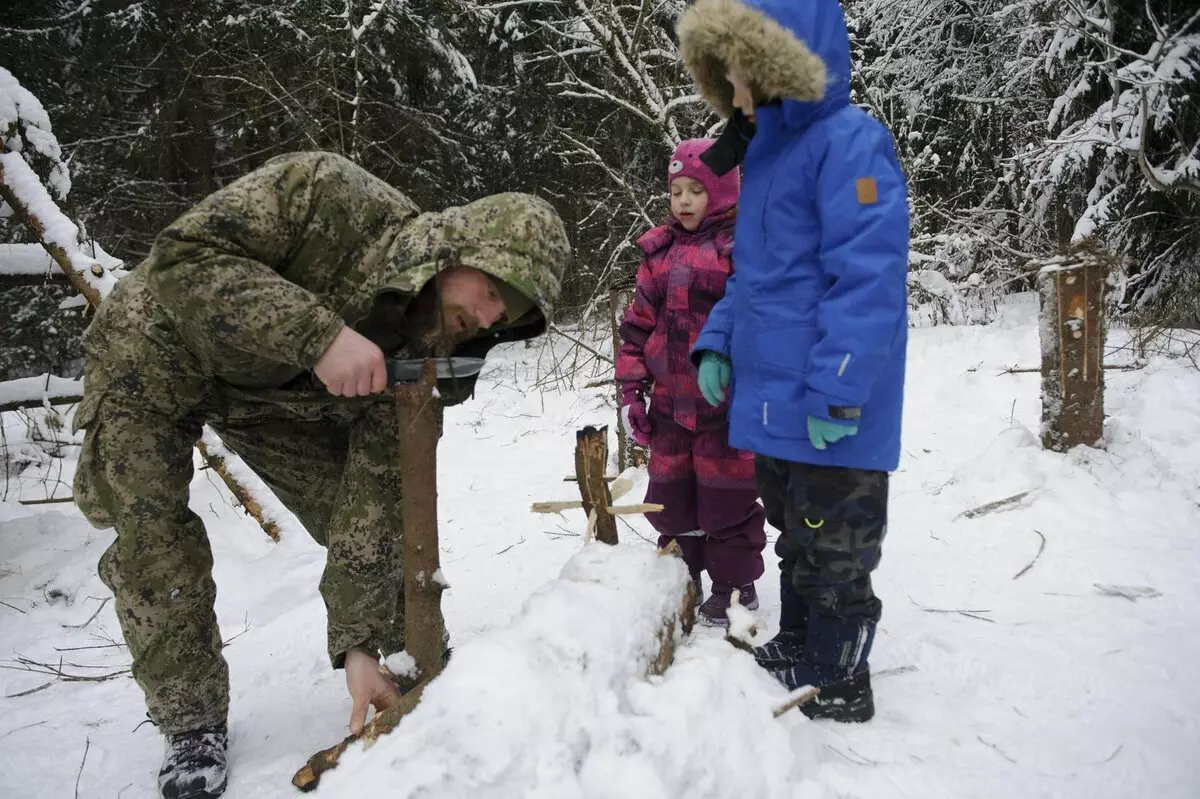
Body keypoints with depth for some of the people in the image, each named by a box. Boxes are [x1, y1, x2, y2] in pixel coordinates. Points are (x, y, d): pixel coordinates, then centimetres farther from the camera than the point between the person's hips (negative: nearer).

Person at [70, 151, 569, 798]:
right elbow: (182, 256, -37)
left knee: (371, 506, -4)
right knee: (153, 538, -10)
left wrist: (361, 643, -24)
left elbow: (375, 490, -21)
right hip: (153, 352, -3)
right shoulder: (328, 195, -36)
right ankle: (193, 723, 10)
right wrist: (318, 334, -49)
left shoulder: (423, 353, -23)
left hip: (277, 396, 4)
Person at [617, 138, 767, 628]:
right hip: (671, 403, 6)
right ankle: (683, 575, 33)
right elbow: (639, 324, 13)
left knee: (726, 495, 5)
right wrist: (631, 389, 8)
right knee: (669, 497, 13)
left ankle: (733, 586, 24)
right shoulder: (659, 251, 12)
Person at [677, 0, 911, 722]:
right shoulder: (767, 156, 14)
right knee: (797, 544, 22)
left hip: (829, 415, -9)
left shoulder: (851, 143, -16)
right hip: (775, 405, 9)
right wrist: (716, 344, 9)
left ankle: (838, 692, 23)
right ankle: (796, 650, 39)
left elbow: (869, 277, -23)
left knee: (834, 558, 6)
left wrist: (838, 392, -26)